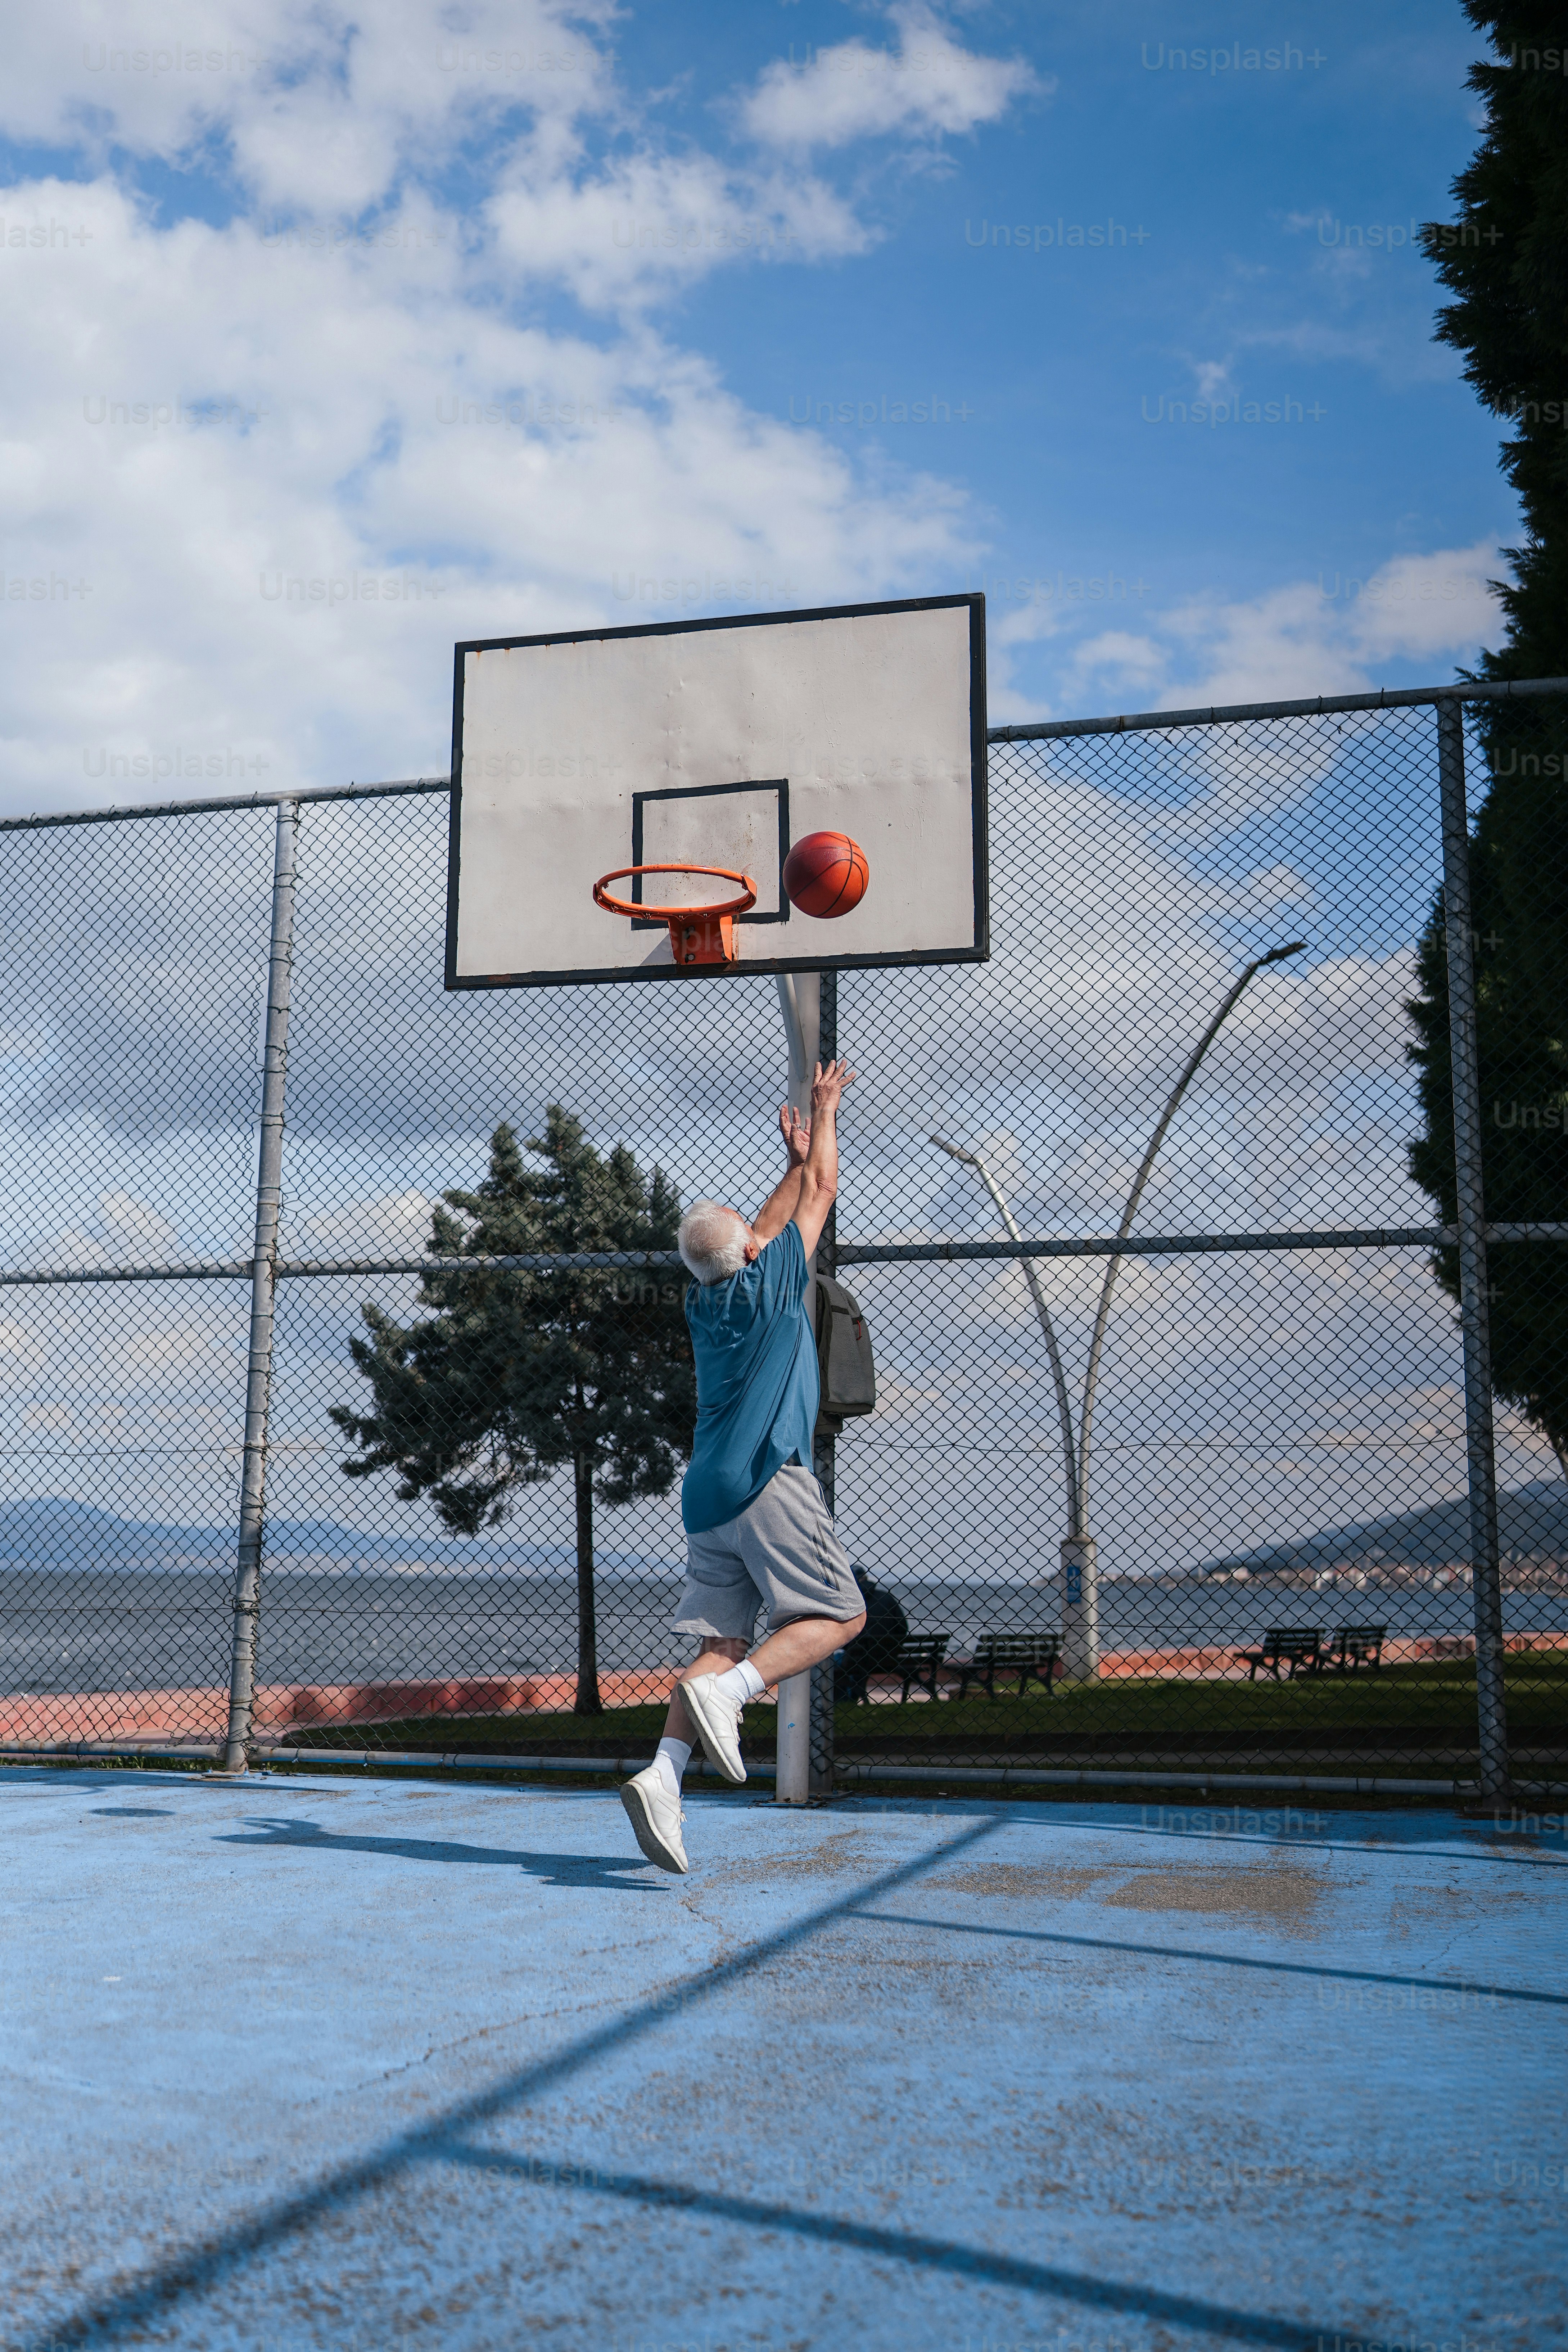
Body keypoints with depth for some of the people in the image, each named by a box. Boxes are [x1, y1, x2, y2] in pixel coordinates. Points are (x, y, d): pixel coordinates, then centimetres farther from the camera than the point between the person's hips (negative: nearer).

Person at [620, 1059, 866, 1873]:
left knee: (723, 1643, 2)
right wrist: (826, 1108, 25)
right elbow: (820, 1194, 12)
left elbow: (768, 1226, 35)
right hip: (768, 1481, -7)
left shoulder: (703, 1302, 17)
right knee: (840, 1615, -2)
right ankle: (725, 1693, -23)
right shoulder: (772, 1280, 0)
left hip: (707, 1493, 7)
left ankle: (662, 1775, -16)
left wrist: (798, 1160, 43)